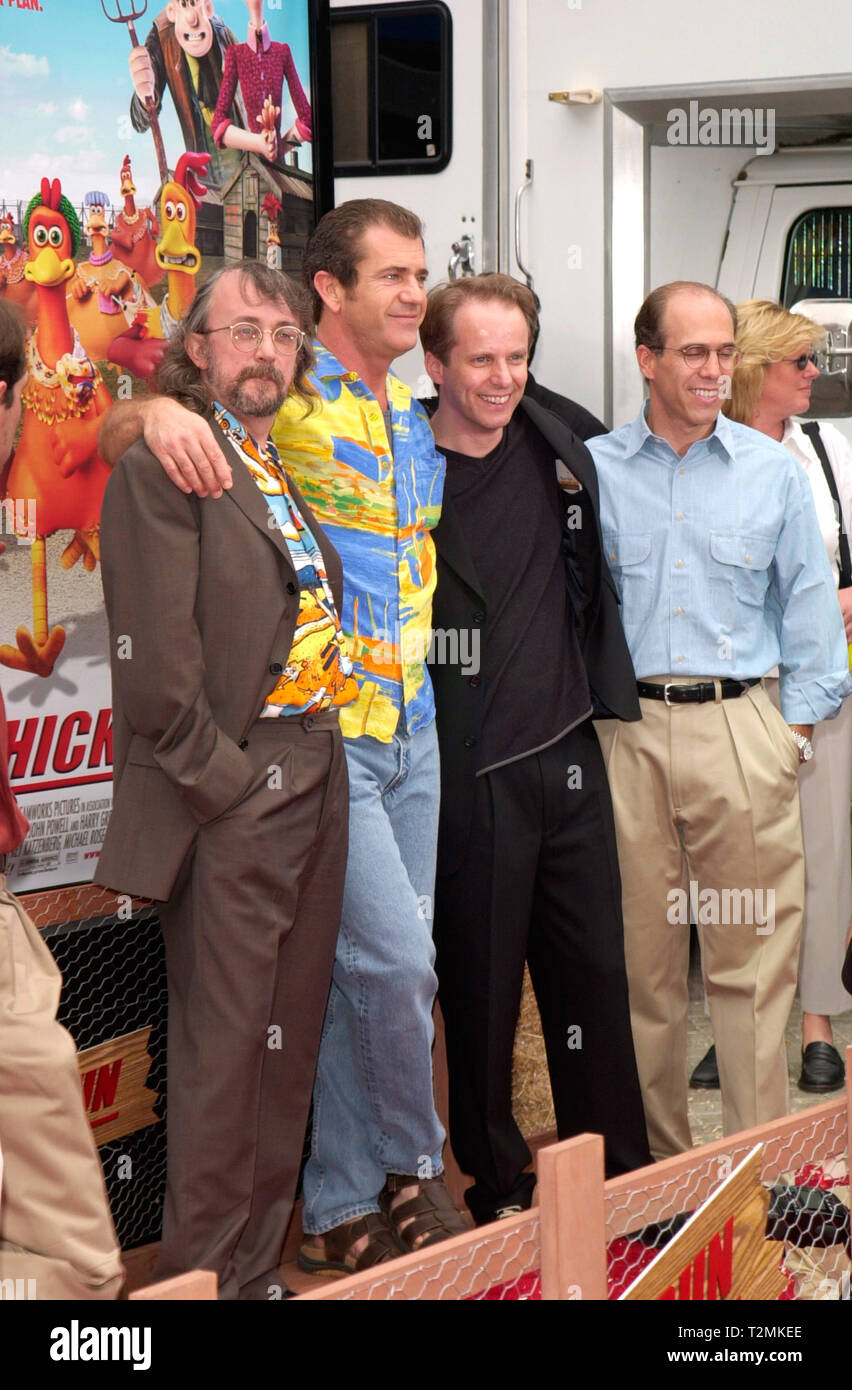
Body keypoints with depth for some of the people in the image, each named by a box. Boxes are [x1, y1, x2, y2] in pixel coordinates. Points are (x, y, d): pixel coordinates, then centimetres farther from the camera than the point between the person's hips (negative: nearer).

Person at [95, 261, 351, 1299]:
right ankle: (209, 1274, 14)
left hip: (313, 786, 8)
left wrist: (316, 761, 10)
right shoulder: (163, 467, -9)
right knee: (223, 1049, 0)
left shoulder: (287, 470, 16)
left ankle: (263, 1258, 27)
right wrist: (226, 779, -13)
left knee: (289, 1040, 14)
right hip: (230, 799, -8)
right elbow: (155, 663, -16)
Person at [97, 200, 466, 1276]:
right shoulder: (277, 399, -7)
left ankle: (343, 1208, 25)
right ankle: (412, 1167, 13)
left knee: (379, 970, 11)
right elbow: (112, 436, -9)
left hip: (410, 728, 7)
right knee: (395, 956, -11)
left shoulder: (415, 410, 14)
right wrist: (158, 410, -31)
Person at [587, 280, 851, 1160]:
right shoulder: (591, 469, 7)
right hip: (625, 733, 0)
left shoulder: (772, 471, 9)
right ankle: (655, 1158, 17)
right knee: (642, 957, 5)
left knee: (753, 955, 0)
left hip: (740, 730, 0)